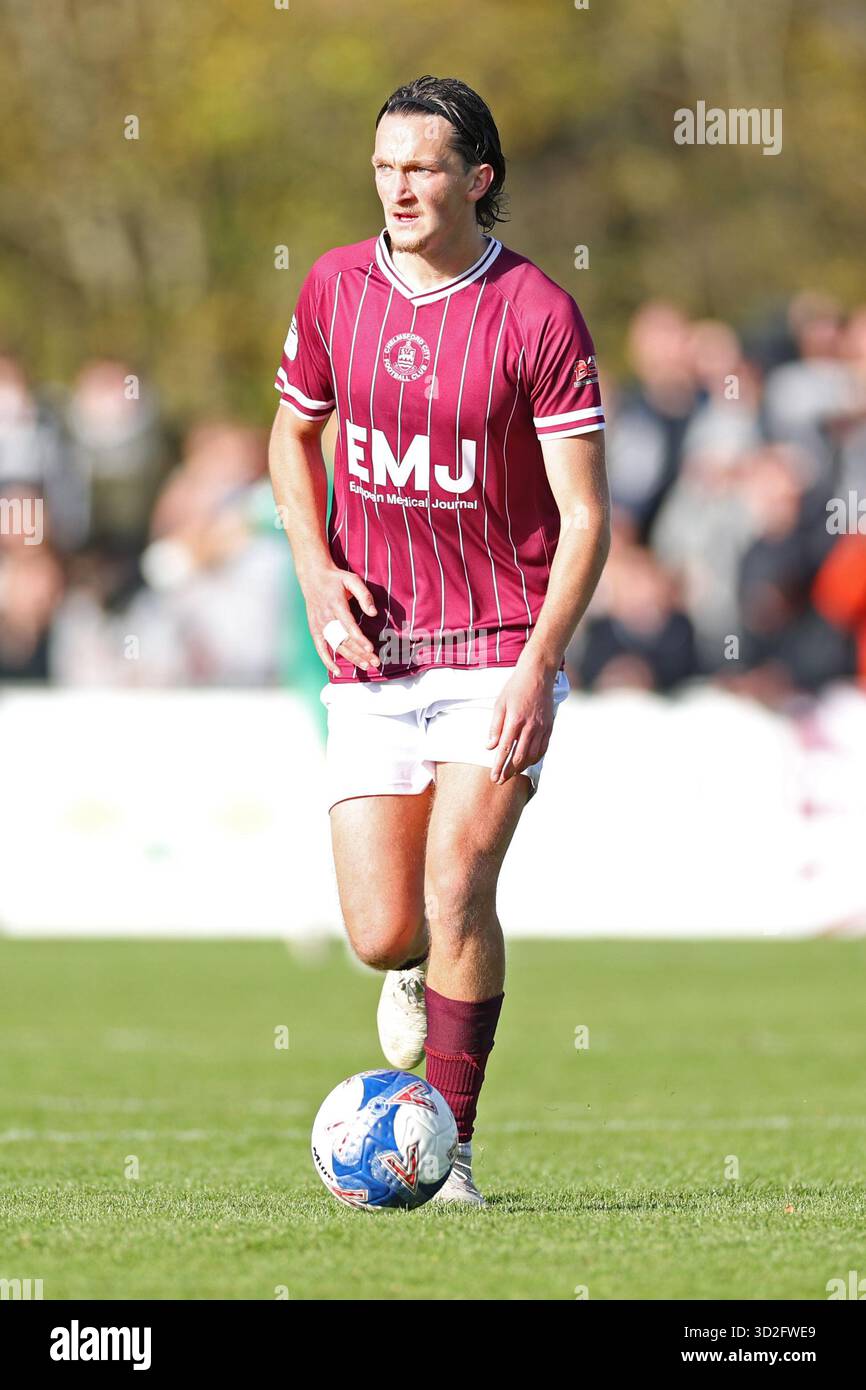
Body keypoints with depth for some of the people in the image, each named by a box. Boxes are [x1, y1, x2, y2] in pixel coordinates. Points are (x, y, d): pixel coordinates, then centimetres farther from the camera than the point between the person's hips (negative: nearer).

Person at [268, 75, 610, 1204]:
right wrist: (317, 572, 2)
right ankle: (425, 974, 37)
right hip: (373, 661, 3)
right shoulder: (334, 287, 2)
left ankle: (450, 1145, -3)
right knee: (382, 934, -2)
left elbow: (585, 517, -10)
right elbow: (293, 434, 19)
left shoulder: (537, 314, -10)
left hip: (498, 653, -3)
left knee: (456, 889, -17)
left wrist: (538, 664, -21)